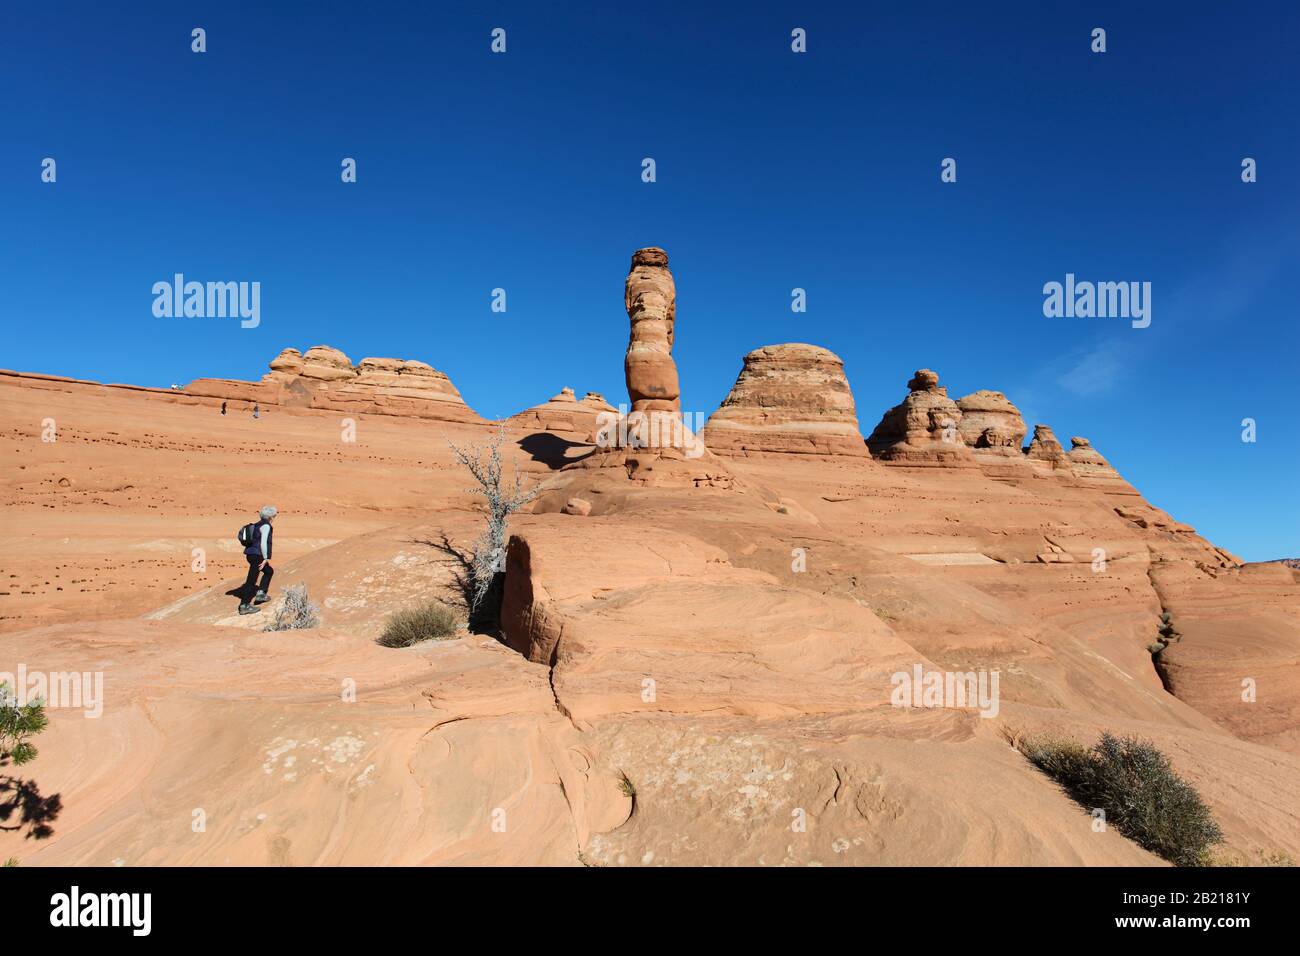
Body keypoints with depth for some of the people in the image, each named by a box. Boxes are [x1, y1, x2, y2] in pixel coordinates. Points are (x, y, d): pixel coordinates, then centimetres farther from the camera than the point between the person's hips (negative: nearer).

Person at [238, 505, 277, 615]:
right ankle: (244, 606, -3)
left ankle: (260, 593, 20)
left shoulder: (258, 525, 16)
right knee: (251, 581, -6)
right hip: (257, 556, -10)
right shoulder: (266, 526, -12)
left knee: (269, 571, 25)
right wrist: (265, 558, -16)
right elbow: (263, 543, -21)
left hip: (251, 554, 10)